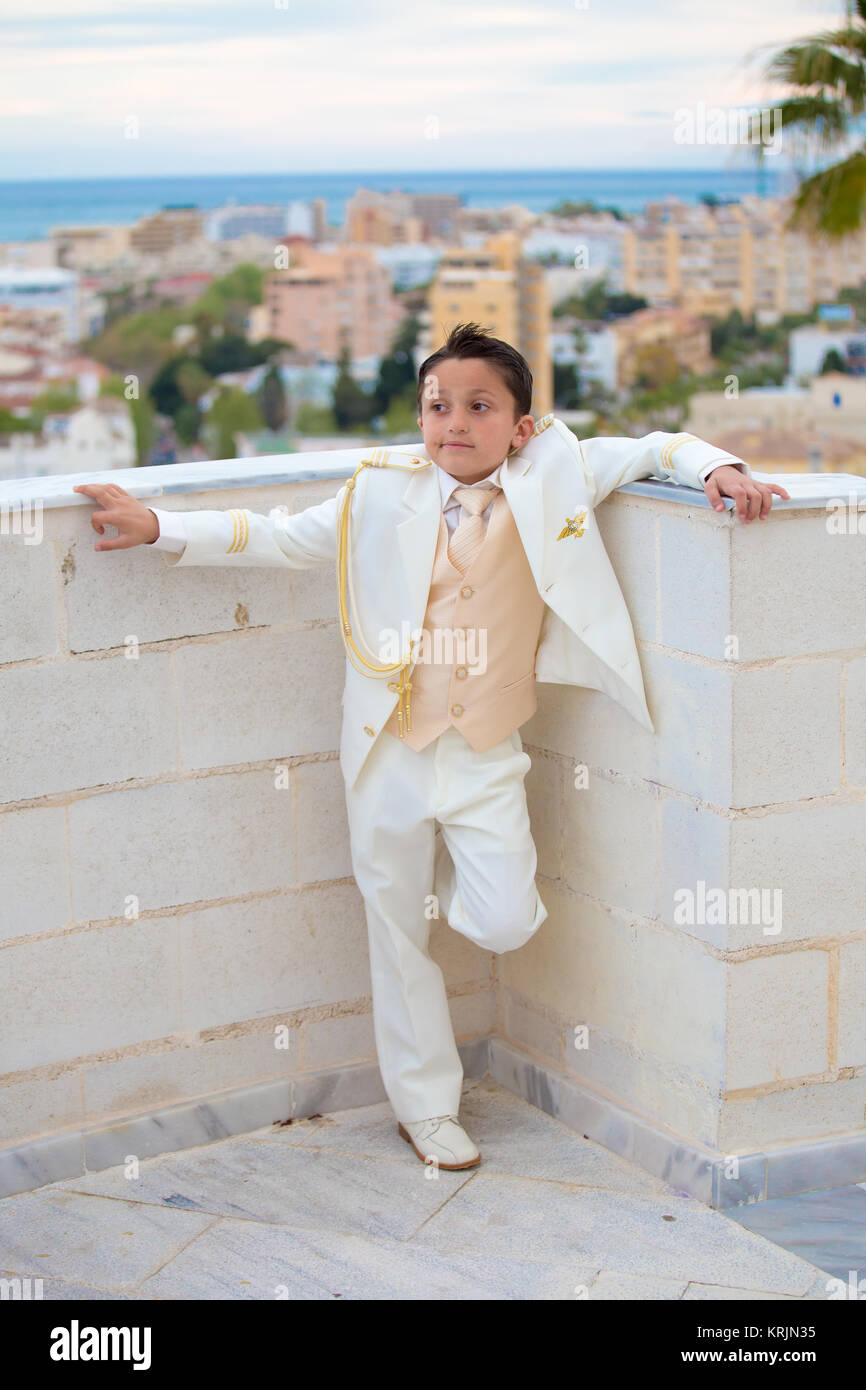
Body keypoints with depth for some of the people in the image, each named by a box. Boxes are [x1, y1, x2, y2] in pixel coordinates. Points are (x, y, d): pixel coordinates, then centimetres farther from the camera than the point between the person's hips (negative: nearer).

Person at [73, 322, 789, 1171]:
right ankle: (424, 1105, 27)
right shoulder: (384, 493, -3)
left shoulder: (550, 479, -3)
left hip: (487, 756, 0)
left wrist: (716, 467, -13)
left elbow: (647, 450, 6)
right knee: (397, 930, 9)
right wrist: (158, 527, -2)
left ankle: (452, 876, 26)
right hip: (390, 750, 0)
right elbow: (282, 539, 4)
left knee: (507, 924, -11)